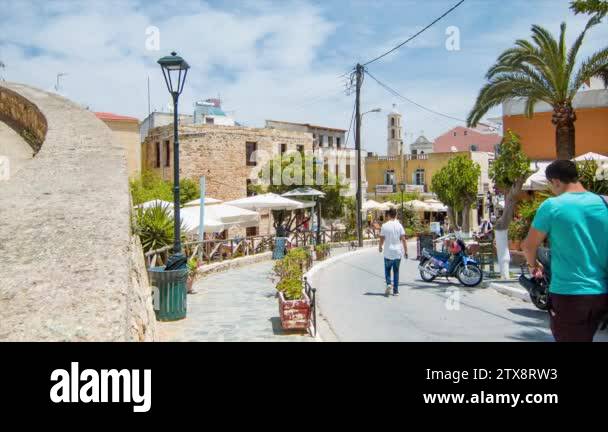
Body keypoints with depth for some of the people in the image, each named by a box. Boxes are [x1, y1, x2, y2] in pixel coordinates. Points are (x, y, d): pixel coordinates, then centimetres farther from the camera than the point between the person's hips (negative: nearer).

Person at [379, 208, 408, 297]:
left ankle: (388, 284, -12)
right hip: (398, 252, 1)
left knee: (387, 270, 12)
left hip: (388, 252, -1)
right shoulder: (399, 225, -3)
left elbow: (382, 239, -3)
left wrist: (380, 247, 16)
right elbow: (403, 239, -6)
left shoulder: (384, 226, -6)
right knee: (396, 271, 11)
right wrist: (406, 250, 1)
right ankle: (395, 290, 12)